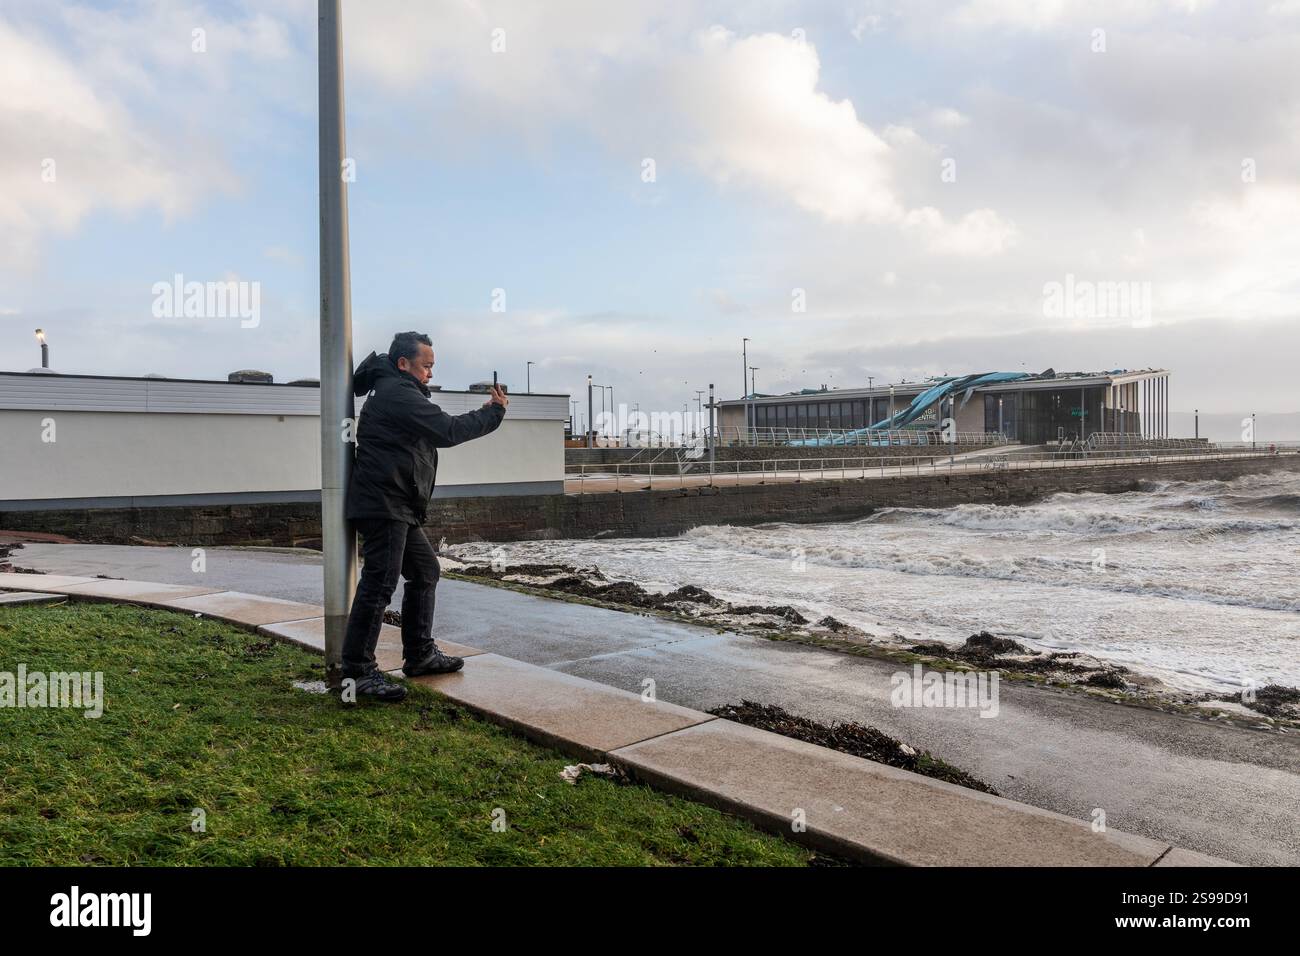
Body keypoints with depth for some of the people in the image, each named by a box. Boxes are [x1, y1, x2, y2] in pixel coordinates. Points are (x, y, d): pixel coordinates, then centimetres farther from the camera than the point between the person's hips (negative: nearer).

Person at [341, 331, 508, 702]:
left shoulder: (397, 391, 24)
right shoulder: (398, 393, -12)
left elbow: (438, 430, 19)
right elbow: (447, 431, -19)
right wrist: (494, 411, -10)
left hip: (400, 508, 11)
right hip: (383, 503, -11)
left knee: (425, 571, 16)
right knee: (380, 582, -11)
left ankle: (420, 654, 24)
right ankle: (357, 671, -7)